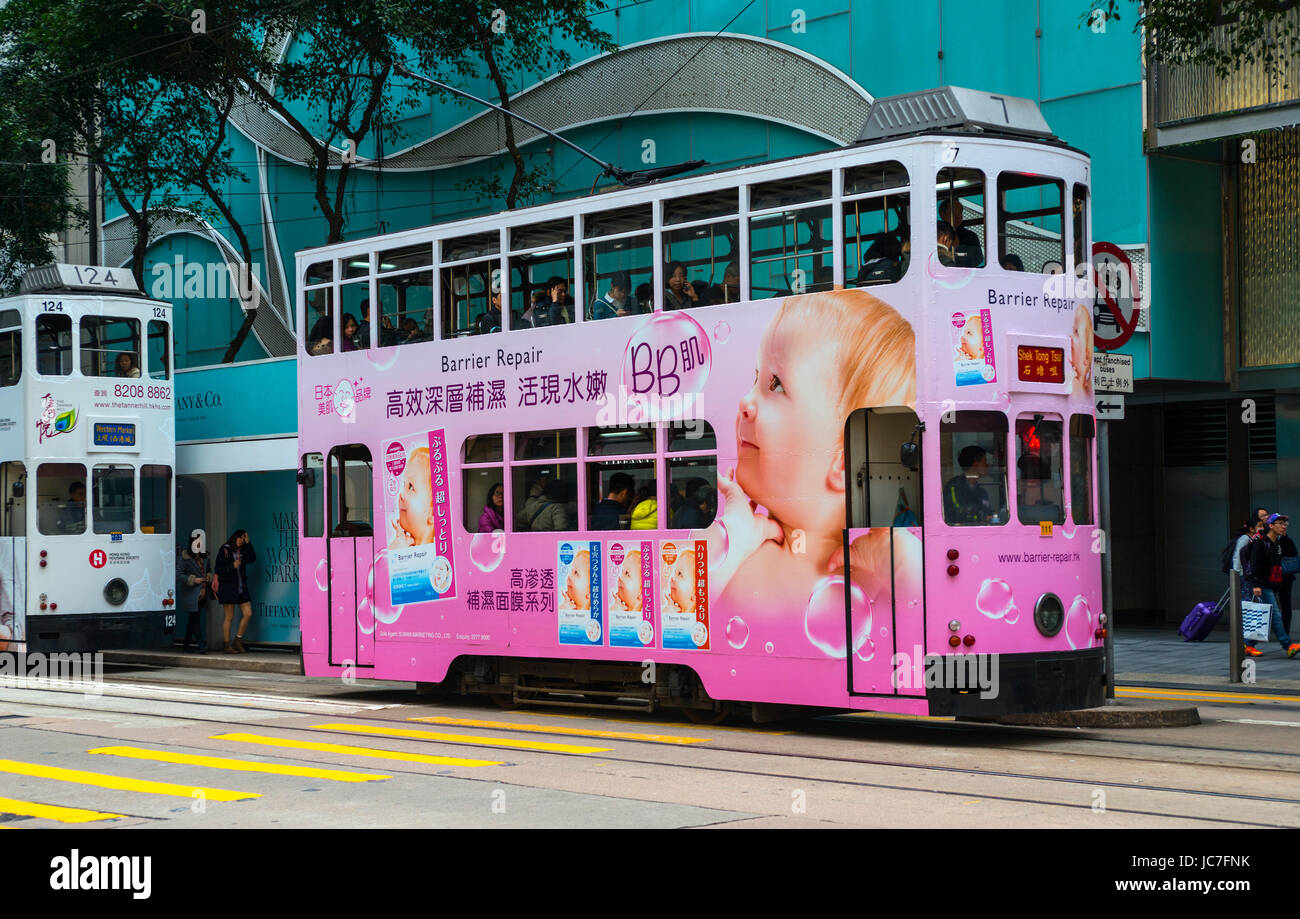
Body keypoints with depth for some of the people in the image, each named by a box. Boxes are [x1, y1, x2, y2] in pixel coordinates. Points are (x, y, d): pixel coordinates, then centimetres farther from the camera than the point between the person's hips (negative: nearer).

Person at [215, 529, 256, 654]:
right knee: (229, 616, -2)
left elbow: (252, 559, -7)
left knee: (248, 614, 0)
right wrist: (232, 566, -19)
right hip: (228, 587, -6)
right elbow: (218, 569, -7)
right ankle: (227, 645, 5)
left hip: (241, 587, 6)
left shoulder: (243, 551, 12)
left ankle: (237, 641, 12)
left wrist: (248, 543, -9)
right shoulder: (224, 550, -3)